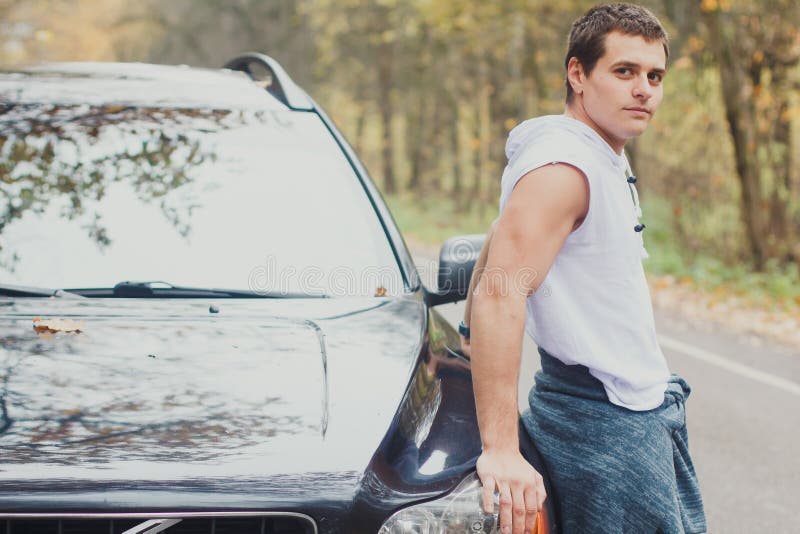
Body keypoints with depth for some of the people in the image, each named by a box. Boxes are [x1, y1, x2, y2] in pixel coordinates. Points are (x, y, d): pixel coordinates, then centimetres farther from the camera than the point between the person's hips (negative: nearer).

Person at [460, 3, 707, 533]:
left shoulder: (608, 156, 12)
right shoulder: (561, 167, -20)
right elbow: (500, 293, -30)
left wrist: (473, 336, 28)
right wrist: (501, 450, -34)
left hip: (650, 410, 10)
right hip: (604, 424, -10)